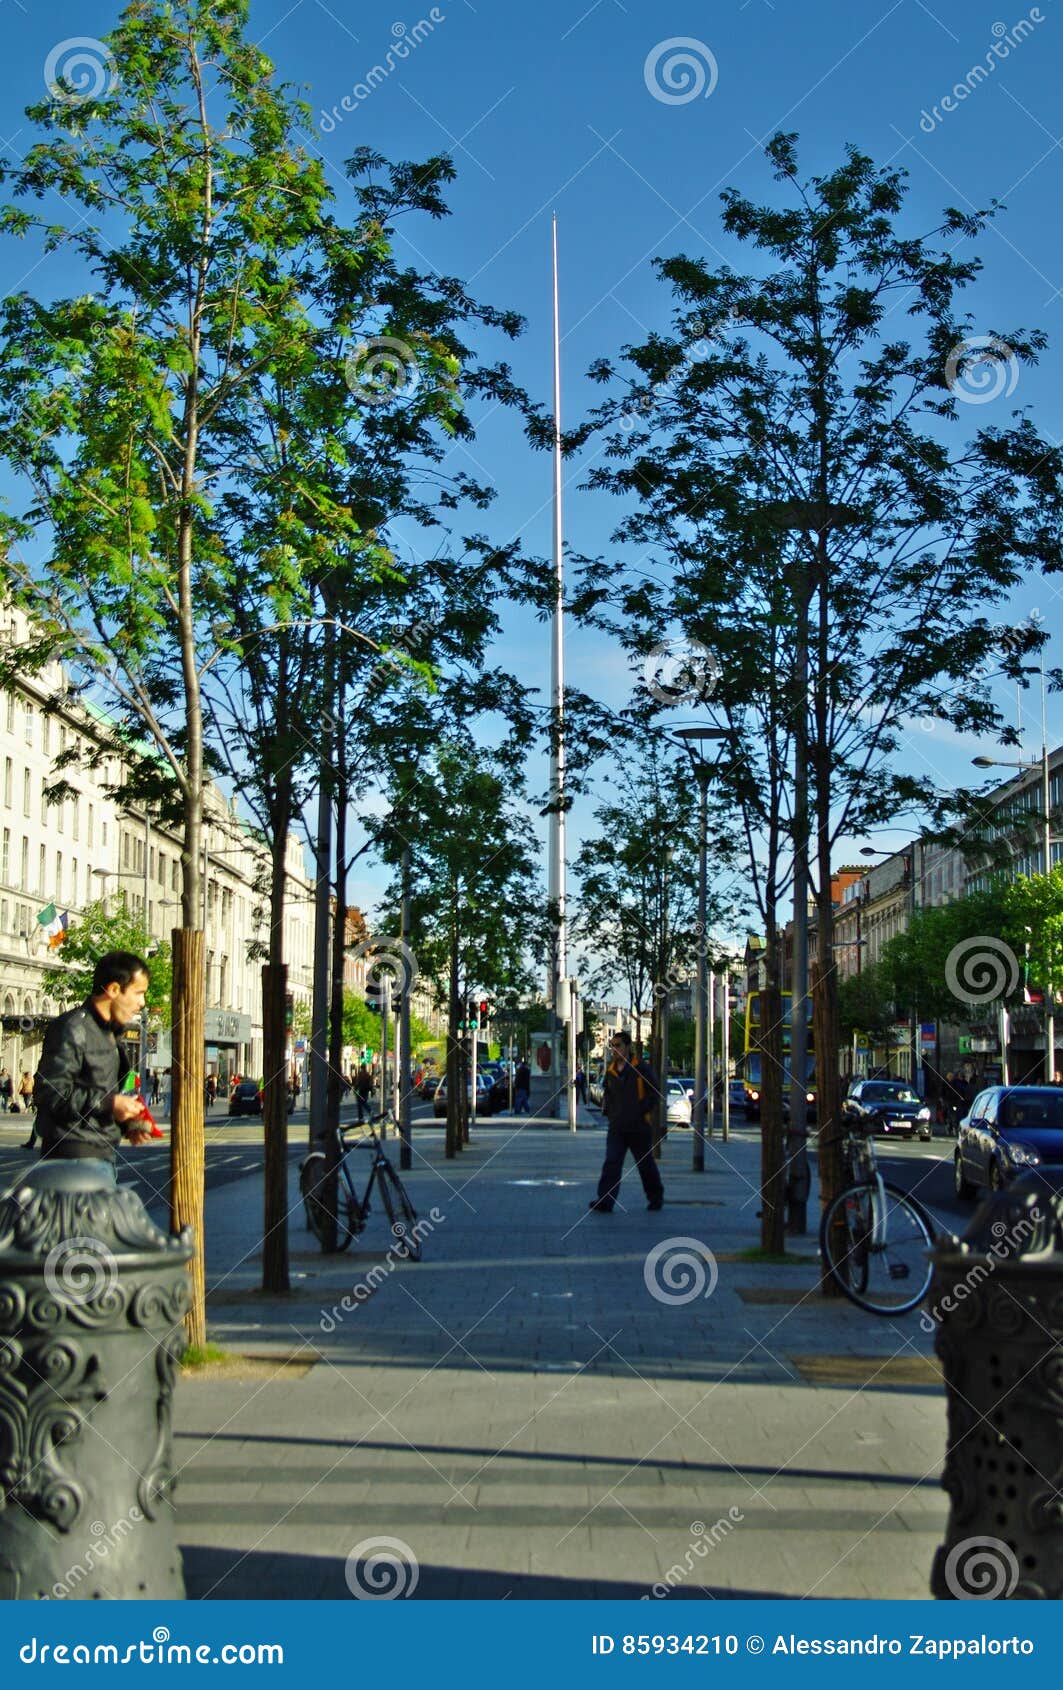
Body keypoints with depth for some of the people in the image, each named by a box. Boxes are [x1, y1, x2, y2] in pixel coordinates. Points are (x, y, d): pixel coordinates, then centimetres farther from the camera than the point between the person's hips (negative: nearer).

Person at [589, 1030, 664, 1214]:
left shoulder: (641, 1067, -6)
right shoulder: (611, 1071, 10)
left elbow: (655, 1092, -7)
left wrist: (641, 1111, -12)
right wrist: (608, 1112, 9)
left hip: (639, 1127, -4)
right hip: (616, 1126, 4)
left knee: (645, 1164, 9)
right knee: (611, 1163, -8)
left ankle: (656, 1197, 27)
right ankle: (604, 1202, -14)